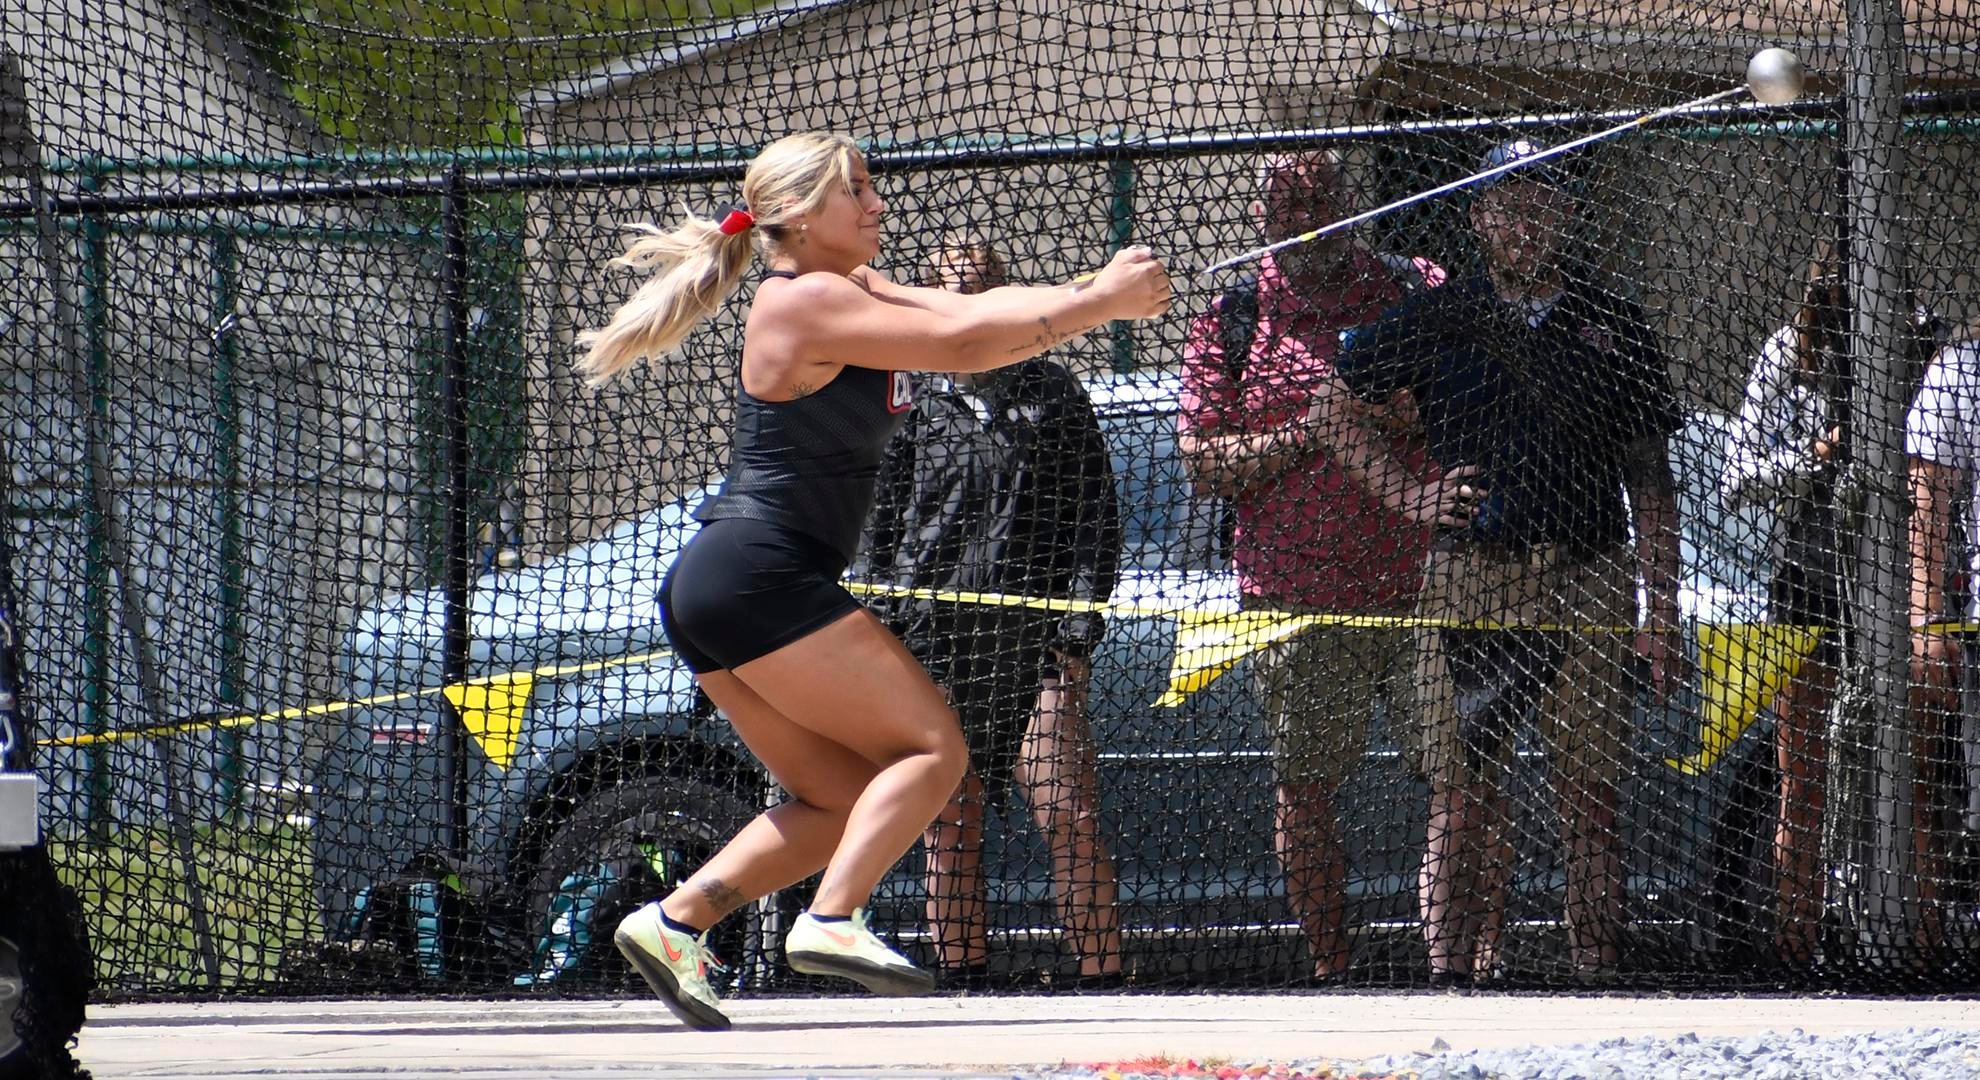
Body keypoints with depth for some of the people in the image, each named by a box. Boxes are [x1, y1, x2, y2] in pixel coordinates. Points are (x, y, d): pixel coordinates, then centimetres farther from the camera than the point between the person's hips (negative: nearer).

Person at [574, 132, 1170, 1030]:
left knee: (851, 799, 13)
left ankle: (674, 921, 5)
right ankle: (830, 921, -21)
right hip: (758, 577, -10)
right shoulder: (806, 301, -11)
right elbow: (963, 342, -18)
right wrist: (1100, 305, -14)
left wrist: (1095, 289, -8)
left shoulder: (852, 291, 18)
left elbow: (974, 311, 8)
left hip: (716, 588, 10)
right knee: (931, 748, -10)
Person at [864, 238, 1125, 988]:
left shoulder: (1051, 394, 11)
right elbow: (883, 531, 15)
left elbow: (1096, 519, 8)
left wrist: (1076, 633, -2)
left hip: (1035, 641, -2)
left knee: (1066, 813, -12)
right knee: (949, 826, 0)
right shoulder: (919, 409, 14)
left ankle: (1096, 976, -13)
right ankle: (966, 981, 5)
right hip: (936, 645, 2)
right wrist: (902, 630, 3)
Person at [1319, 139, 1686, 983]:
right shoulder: (1435, 320, 7)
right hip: (1469, 582, -1)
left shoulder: (1614, 327, 10)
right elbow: (1336, 402, 17)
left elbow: (1649, 481, 10)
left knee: (1589, 801, 0)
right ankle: (1448, 979, -6)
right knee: (1461, 798, -5)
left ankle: (1598, 980, 3)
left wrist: (1660, 611, 3)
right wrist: (1407, 494, 5)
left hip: (1590, 587, 1)